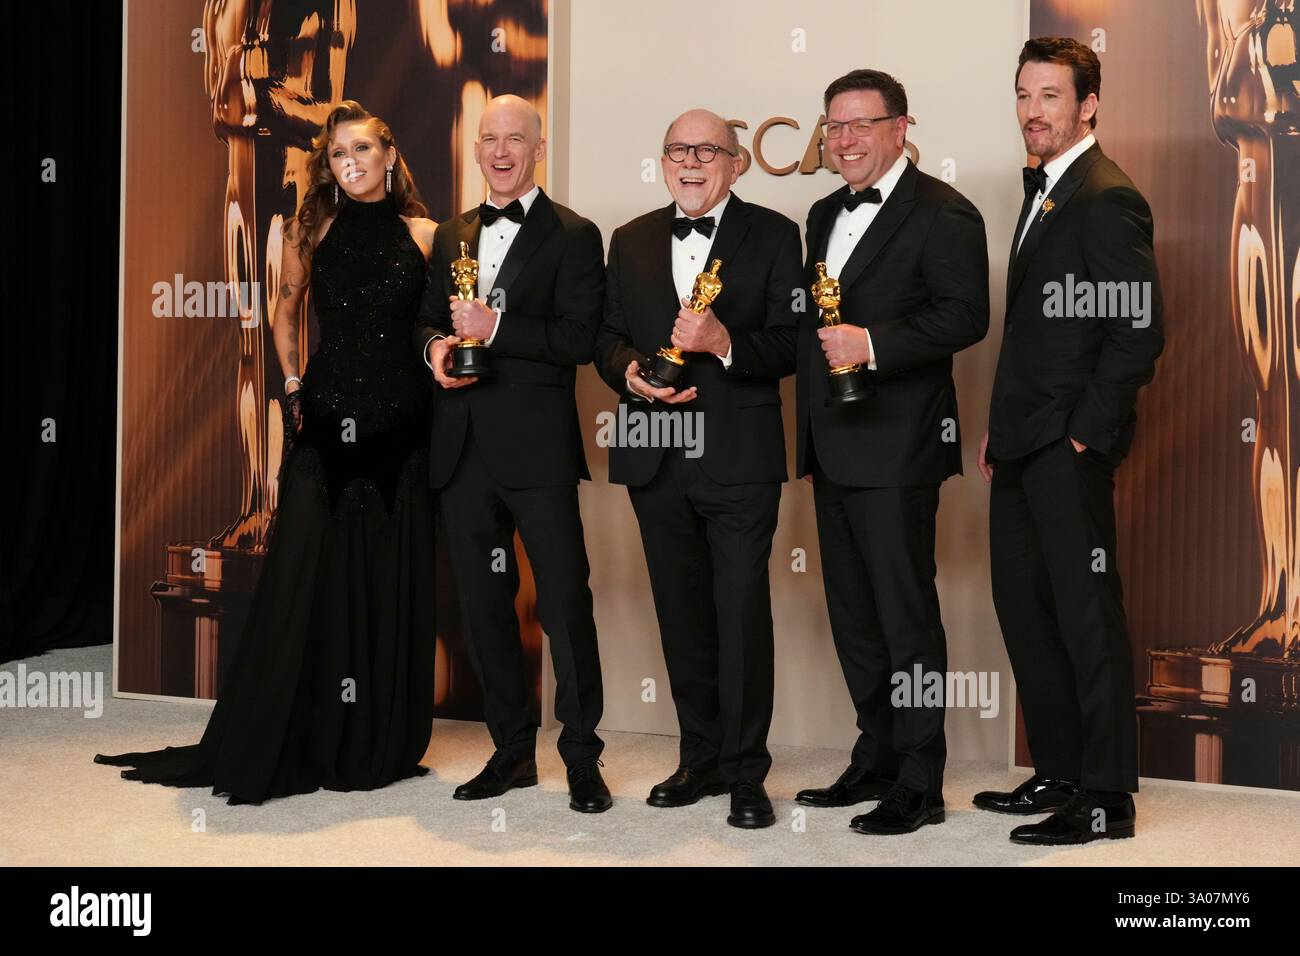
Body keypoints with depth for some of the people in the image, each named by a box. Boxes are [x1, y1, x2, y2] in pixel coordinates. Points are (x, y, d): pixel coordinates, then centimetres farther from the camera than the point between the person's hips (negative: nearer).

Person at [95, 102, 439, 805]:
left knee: (393, 583, 5)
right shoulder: (313, 229, 5)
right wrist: (294, 386, 8)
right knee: (303, 576, -2)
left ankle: (383, 745, 17)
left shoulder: (423, 236, 4)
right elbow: (284, 313, 17)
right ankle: (271, 747, 10)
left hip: (401, 427, 0)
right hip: (326, 423, 0)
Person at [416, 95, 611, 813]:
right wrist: (435, 346, -1)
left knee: (564, 600, -3)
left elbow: (580, 337, -11)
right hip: (462, 449, 6)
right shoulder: (452, 236, 17)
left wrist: (495, 329, -17)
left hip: (536, 448, -6)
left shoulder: (572, 236, -2)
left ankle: (582, 756, 7)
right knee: (483, 604, 11)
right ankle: (512, 749, 23)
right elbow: (428, 321, 21)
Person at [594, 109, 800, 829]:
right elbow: (607, 335, 12)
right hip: (656, 457, 5)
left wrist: (725, 344, -23)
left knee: (742, 613, -4)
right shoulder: (632, 241, 14)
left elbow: (790, 343, -6)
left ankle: (745, 773, 7)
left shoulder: (772, 235, 1)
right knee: (681, 613, 12)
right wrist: (629, 370, -9)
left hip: (739, 456, -4)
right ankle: (701, 757, 25)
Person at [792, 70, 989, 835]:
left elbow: (965, 316, -18)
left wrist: (871, 343, -25)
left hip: (896, 447, -8)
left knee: (906, 614, -3)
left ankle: (920, 785, 6)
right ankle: (877, 760, 27)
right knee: (853, 615, 14)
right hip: (835, 448, 8)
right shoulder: (825, 215, 17)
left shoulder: (942, 213, -8)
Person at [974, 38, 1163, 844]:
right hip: (1025, 446, 10)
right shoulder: (1043, 191, 17)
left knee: (1087, 616, -2)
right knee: (1022, 604, 14)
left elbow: (1138, 333, -18)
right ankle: (1058, 773, 26)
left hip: (1071, 450, -9)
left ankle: (1107, 799, 8)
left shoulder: (1108, 199, -12)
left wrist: (1085, 436, -16)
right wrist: (1002, 428, 14)